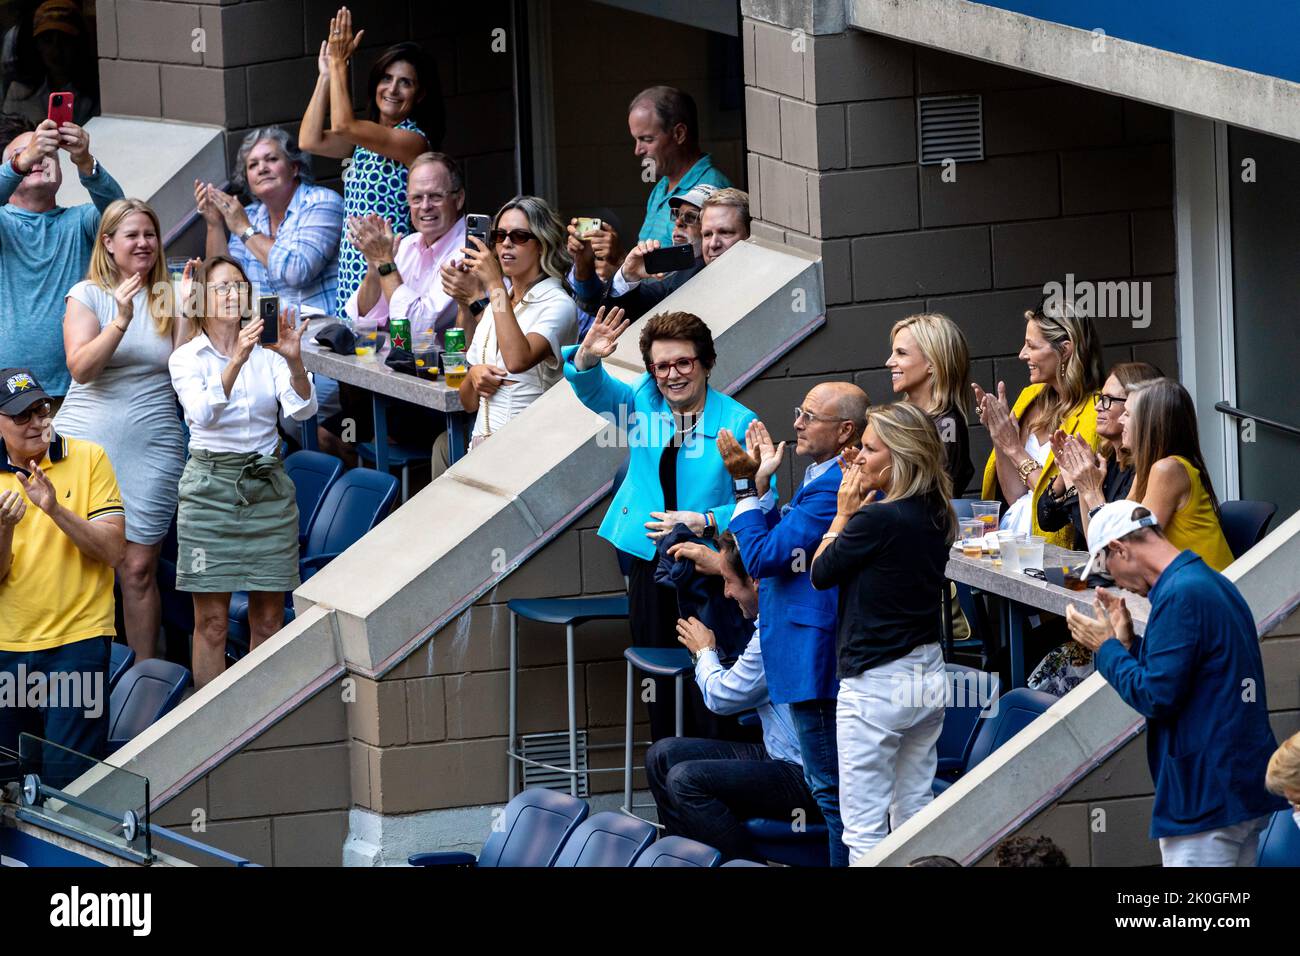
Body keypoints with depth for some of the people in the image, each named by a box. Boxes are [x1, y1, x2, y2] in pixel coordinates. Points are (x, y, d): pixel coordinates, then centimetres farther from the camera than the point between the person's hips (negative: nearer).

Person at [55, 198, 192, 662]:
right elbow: (81, 367, -8)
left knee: (139, 567, -1)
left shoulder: (169, 298, 8)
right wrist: (121, 322, -21)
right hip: (86, 442, -1)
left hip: (152, 448, 1)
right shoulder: (87, 294, 4)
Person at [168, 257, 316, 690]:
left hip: (267, 486, 3)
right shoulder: (187, 357, -1)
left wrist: (294, 362, -29)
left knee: (268, 619, 4)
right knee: (212, 621, -2)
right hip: (210, 486, -3)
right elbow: (203, 413, -21)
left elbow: (302, 409, -10)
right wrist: (236, 362, -35)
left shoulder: (268, 355, 6)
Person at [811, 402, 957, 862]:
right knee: (915, 816, 15)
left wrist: (844, 512, 2)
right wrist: (861, 507, 6)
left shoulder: (876, 520, -20)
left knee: (864, 830, -2)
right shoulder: (935, 516, 3)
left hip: (876, 685, -8)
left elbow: (820, 574, -7)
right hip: (929, 676, 8)